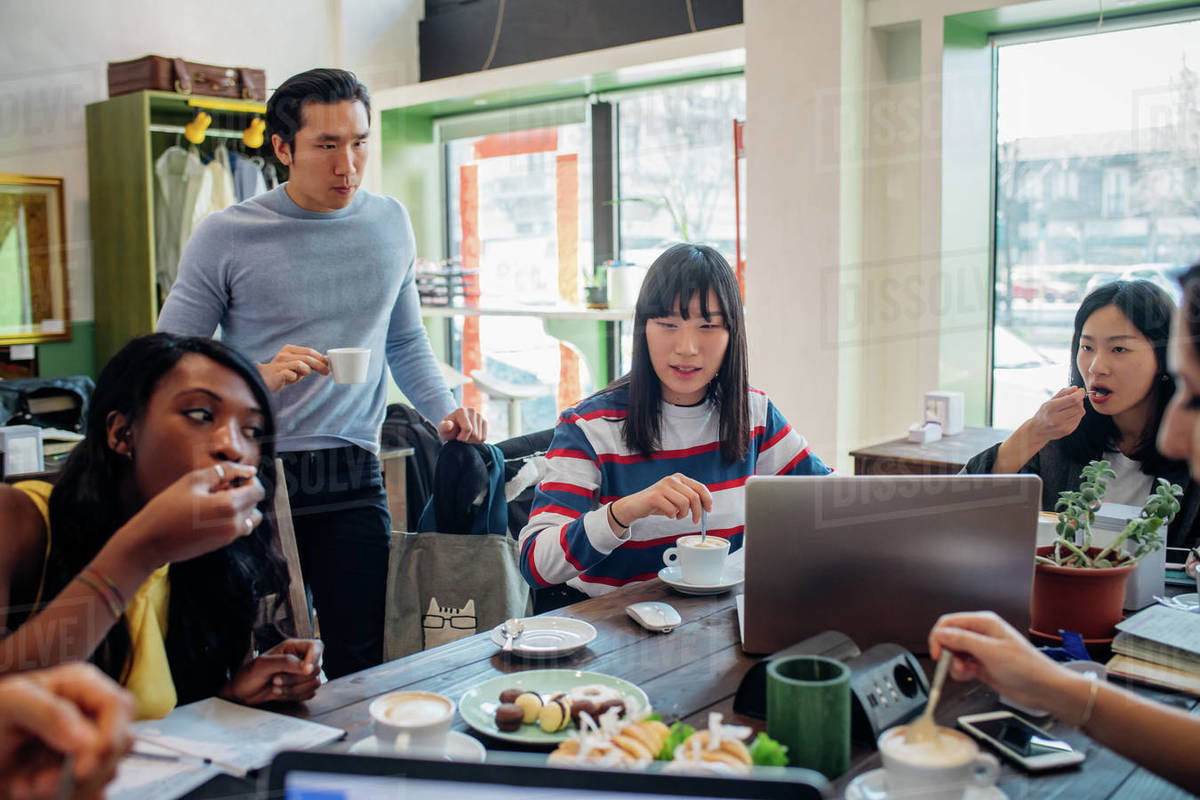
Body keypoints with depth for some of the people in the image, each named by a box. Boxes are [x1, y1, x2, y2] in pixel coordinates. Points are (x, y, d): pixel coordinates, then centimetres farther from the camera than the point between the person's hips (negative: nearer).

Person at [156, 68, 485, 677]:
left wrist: (444, 409, 3)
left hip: (353, 482, 3)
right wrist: (257, 377, -19)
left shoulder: (390, 223, 9)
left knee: (358, 665, 2)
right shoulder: (226, 237, -4)